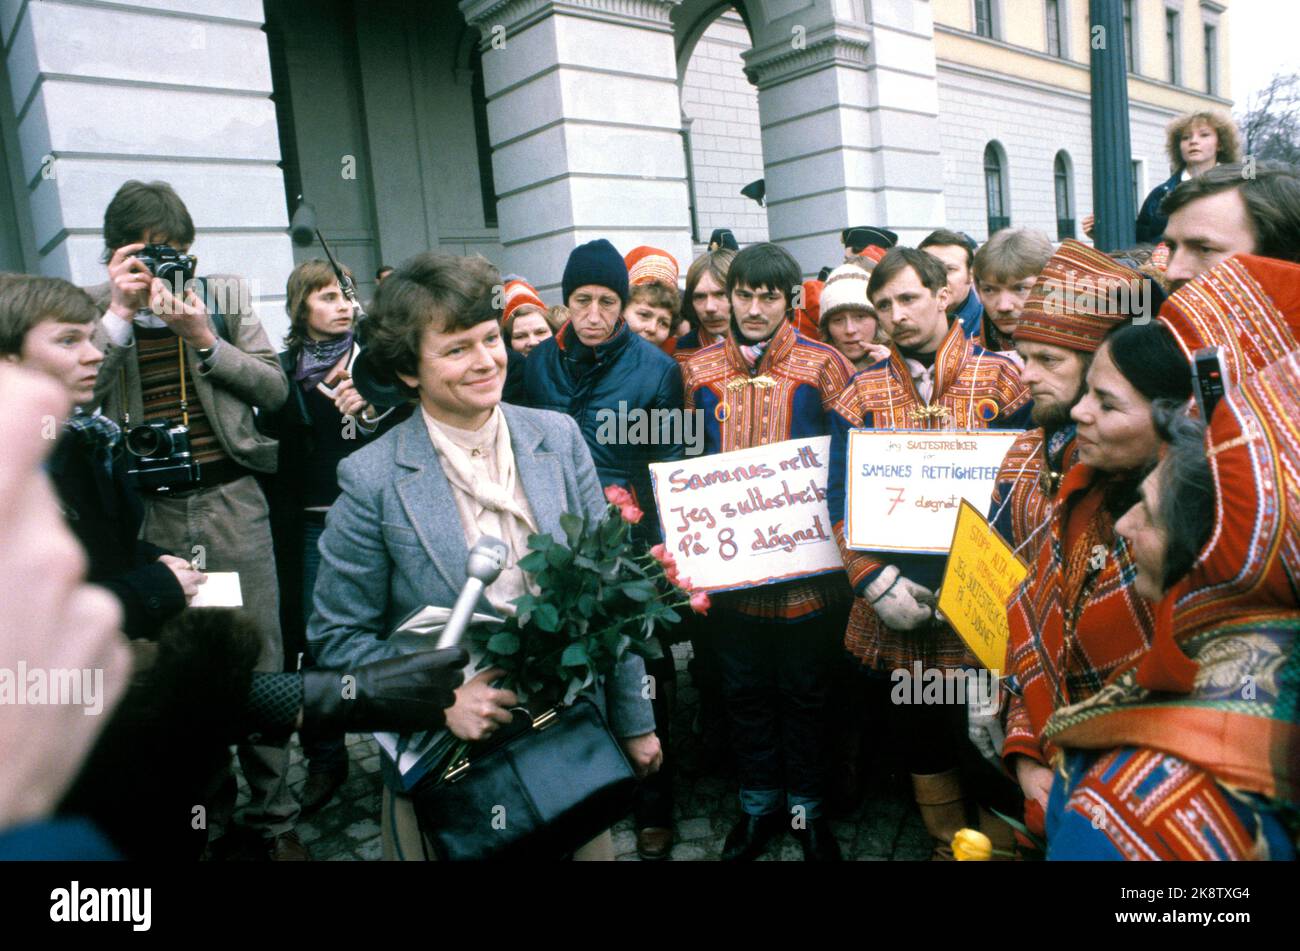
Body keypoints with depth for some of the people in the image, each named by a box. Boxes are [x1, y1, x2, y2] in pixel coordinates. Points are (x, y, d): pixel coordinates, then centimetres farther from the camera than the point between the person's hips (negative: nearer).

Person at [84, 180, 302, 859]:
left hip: (231, 501, 0)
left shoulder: (225, 294, 6)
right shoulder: (92, 308, 5)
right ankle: (207, 810, 31)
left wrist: (204, 340, -10)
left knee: (258, 662, 4)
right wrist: (120, 313, -11)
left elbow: (274, 390, 2)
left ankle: (274, 817, 20)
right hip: (147, 513, 0)